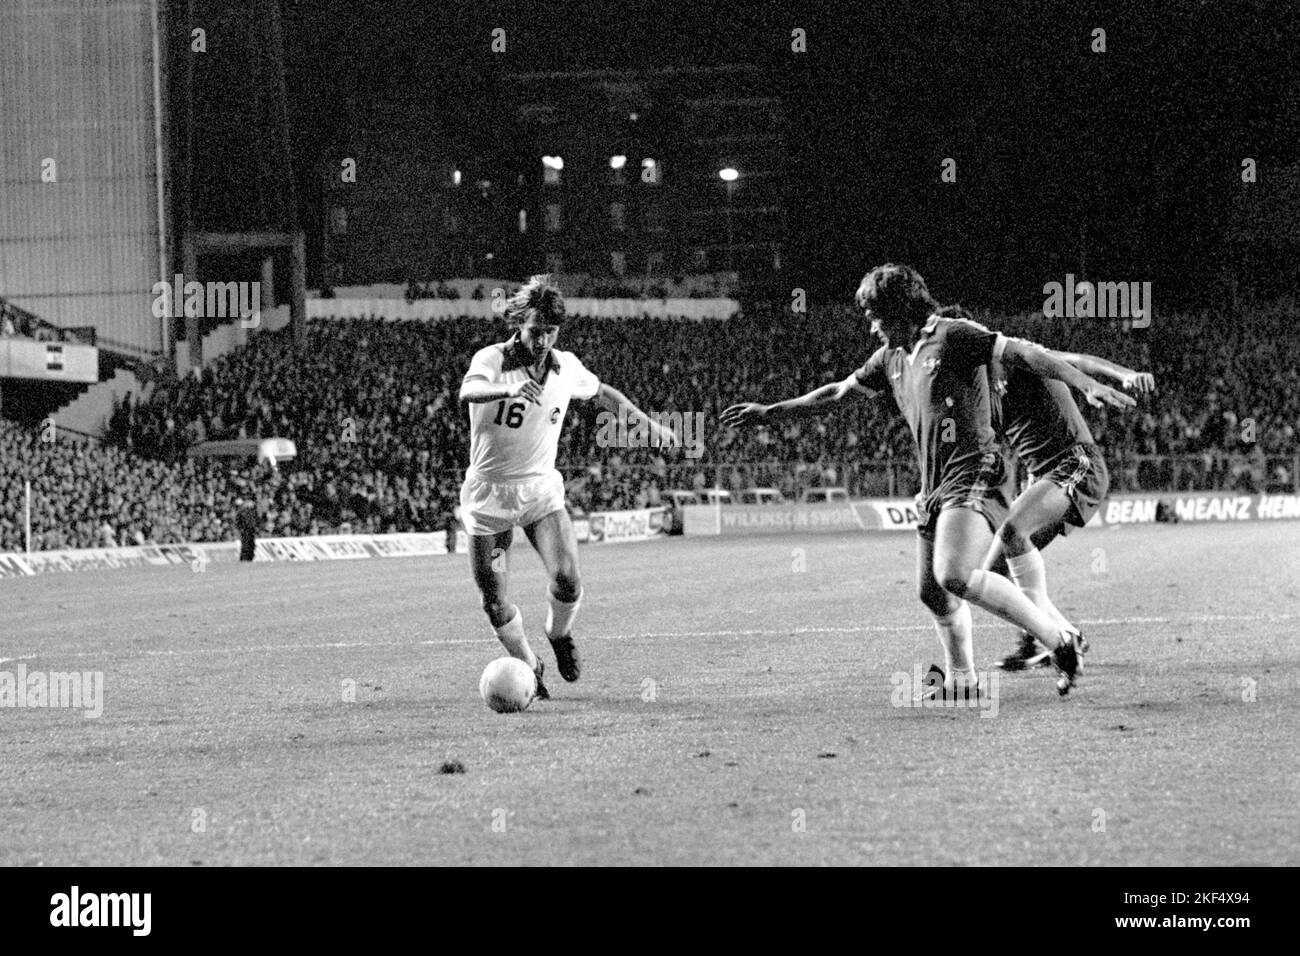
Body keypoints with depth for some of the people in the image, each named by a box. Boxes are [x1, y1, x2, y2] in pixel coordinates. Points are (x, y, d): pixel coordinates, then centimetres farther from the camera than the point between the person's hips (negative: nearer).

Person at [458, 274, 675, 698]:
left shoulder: (566, 366, -1)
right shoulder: (491, 360, -16)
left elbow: (601, 392, 22)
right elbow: (468, 392, -39)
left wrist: (648, 424, 18)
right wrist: (509, 389, -58)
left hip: (541, 488, 2)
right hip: (489, 493, -2)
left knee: (566, 581, -18)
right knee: (495, 605, -3)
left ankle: (560, 634, 15)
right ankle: (528, 667, 23)